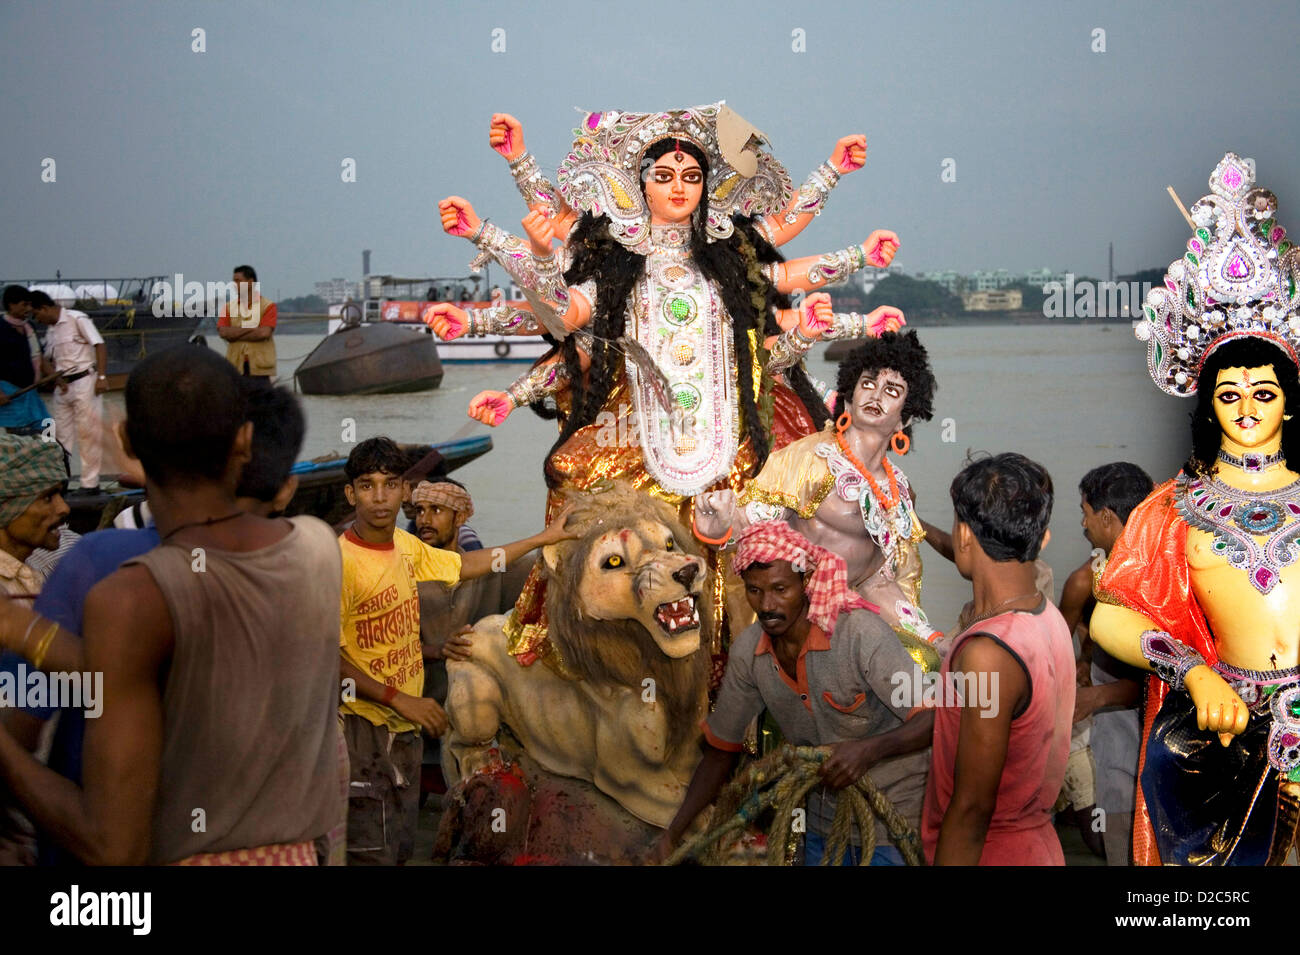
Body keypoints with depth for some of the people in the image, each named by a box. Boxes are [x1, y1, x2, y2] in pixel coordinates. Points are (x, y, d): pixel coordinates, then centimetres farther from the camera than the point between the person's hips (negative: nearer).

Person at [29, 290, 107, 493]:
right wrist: (57, 378, 0)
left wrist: (102, 377, -19)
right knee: (61, 434, 10)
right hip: (64, 386, 8)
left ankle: (90, 482, -1)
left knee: (88, 432, -5)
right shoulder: (50, 330, 13)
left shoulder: (77, 319, -8)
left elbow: (100, 345, -12)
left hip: (84, 381, -8)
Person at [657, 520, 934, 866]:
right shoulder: (747, 652, -6)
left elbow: (933, 718, -25)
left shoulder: (861, 633, -23)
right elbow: (721, 748, 5)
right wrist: (674, 835, -1)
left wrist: (870, 749, -40)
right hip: (823, 821, 5)